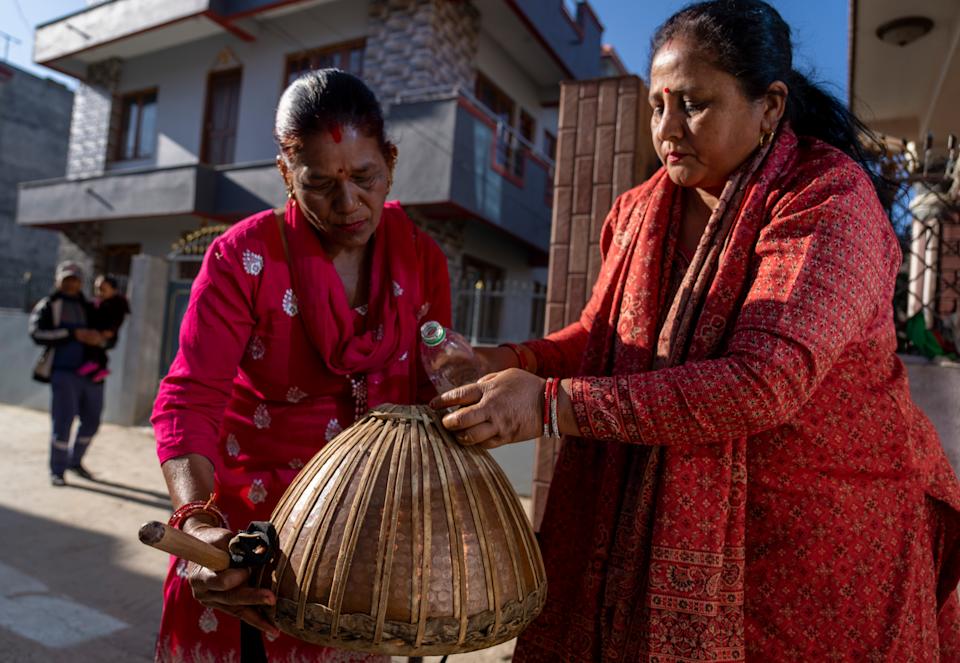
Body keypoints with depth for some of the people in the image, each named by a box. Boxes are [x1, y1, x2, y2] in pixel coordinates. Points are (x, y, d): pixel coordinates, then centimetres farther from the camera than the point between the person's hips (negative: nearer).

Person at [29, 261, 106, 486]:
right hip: (64, 372, -5)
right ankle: (57, 471, 11)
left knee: (91, 421, 11)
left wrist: (99, 337, -7)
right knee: (63, 421, -6)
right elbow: (38, 333, -12)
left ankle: (75, 461, 32)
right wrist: (75, 334, -18)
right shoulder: (48, 306, 3)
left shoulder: (89, 308, 16)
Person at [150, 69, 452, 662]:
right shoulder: (243, 257, -14)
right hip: (249, 509, -2)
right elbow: (190, 399, -21)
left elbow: (430, 396, 3)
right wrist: (200, 524, -34)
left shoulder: (423, 260, -4)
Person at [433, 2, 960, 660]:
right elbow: (602, 334, 9)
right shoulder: (642, 211, 2)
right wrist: (507, 361, -12)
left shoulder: (828, 199, -18)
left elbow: (764, 381, -31)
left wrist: (553, 404, -35)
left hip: (819, 527, -4)